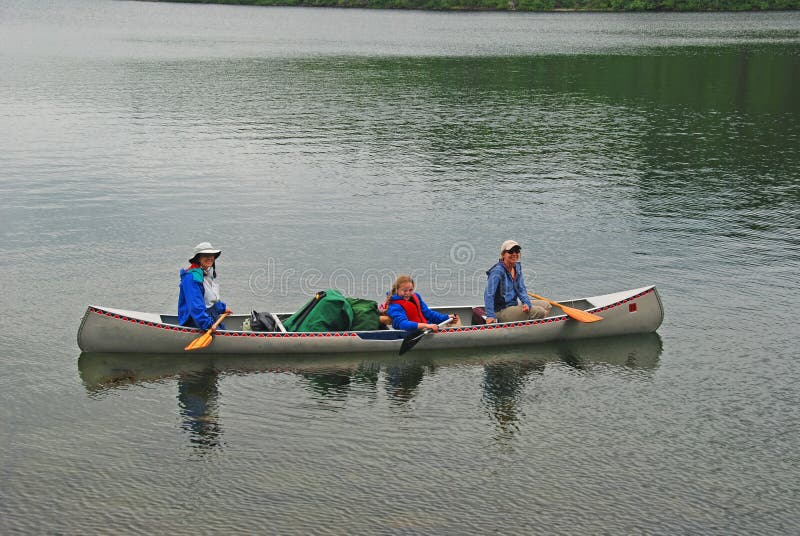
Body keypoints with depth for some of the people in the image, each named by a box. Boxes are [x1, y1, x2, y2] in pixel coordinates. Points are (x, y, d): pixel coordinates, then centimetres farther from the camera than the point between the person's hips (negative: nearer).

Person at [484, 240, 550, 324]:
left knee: (546, 305, 13)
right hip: (501, 312, -9)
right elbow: (488, 295, -26)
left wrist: (527, 303, -15)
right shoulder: (498, 271, -21)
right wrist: (490, 316, -34)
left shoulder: (517, 267, 7)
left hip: (514, 305, 9)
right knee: (540, 312, -17)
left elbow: (521, 289, 5)